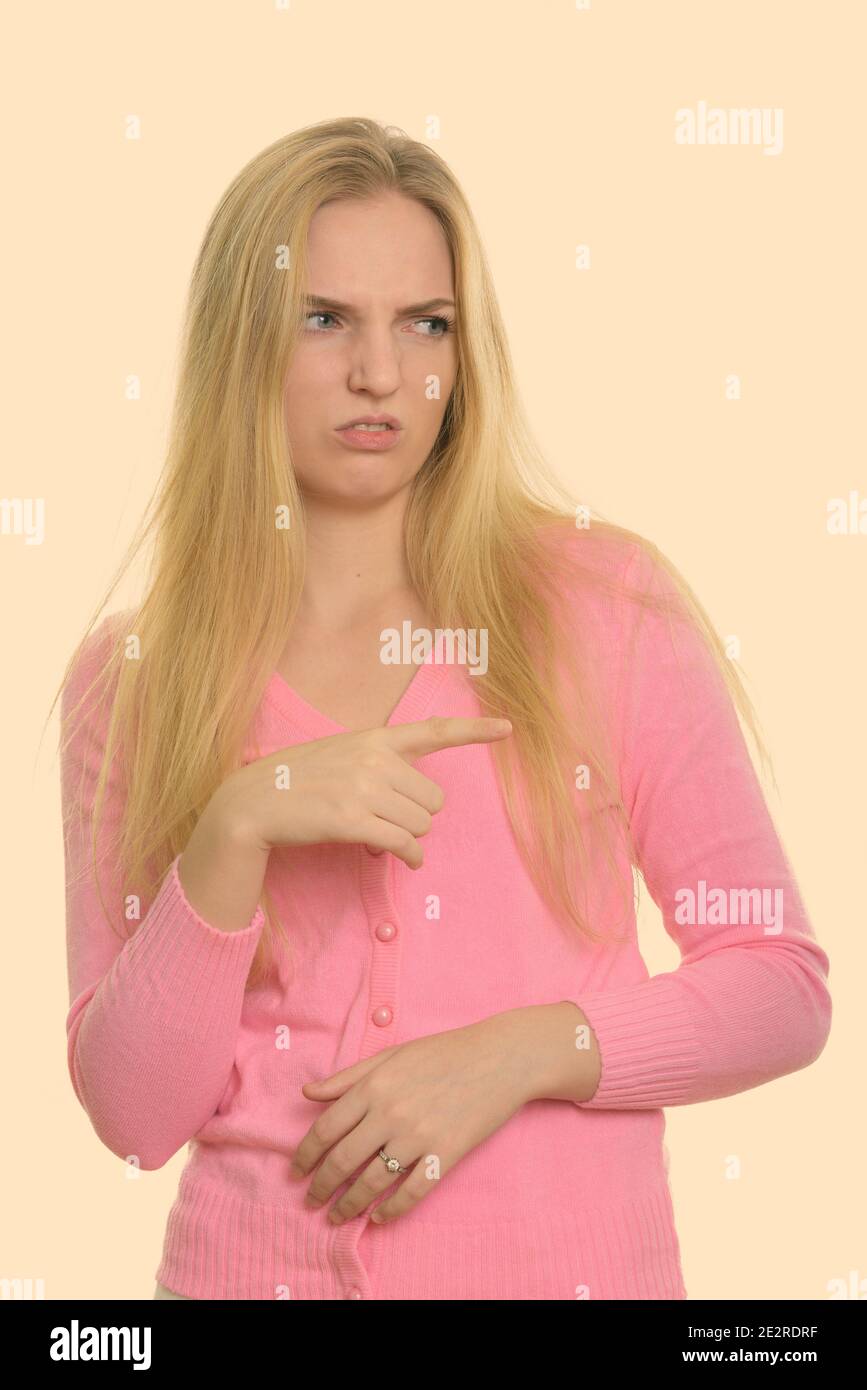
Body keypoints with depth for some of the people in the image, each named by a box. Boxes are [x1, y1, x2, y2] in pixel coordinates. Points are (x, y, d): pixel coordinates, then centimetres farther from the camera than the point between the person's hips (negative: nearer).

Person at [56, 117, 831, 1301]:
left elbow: (784, 987, -3)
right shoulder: (130, 675, -2)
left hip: (571, 1258, 0)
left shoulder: (605, 602, -5)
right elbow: (133, 1115, -6)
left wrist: (520, 1050, -17)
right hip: (257, 1260, 1)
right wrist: (236, 834, -19)